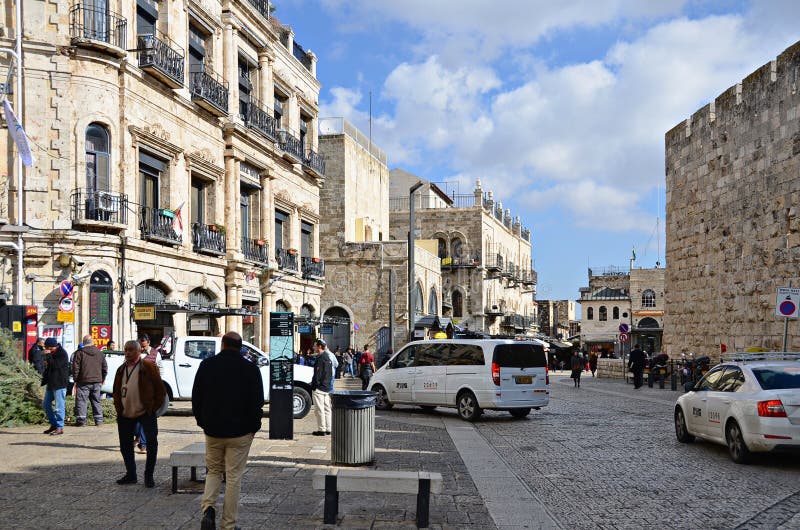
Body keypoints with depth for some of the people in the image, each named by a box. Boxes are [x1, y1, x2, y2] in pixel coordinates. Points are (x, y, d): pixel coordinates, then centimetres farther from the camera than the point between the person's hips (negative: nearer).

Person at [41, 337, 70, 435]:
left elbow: (55, 365, -24)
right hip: (51, 383, 10)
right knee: (45, 404, 14)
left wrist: (48, 355, -21)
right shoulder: (51, 354, 14)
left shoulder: (62, 354, -13)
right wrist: (44, 379, 19)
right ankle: (54, 424, 23)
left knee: (59, 407, -8)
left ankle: (60, 427, -4)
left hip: (59, 384, -10)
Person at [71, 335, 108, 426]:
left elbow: (75, 367, -7)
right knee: (96, 401, 11)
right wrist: (102, 379, 21)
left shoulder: (79, 353, -5)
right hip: (97, 381, 4)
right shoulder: (99, 353, 9)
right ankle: (99, 420, 11)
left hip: (84, 381, -4)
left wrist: (75, 380, 3)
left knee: (81, 401, 0)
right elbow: (105, 367, 13)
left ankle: (81, 420, -4)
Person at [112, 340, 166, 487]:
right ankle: (130, 474, 23)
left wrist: (154, 407, -7)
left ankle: (149, 476, 4)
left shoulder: (148, 367, -5)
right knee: (125, 445, 10)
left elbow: (160, 389, -5)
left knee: (152, 443, -7)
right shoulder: (121, 370, 12)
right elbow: (116, 391, 21)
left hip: (145, 413, -5)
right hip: (125, 414, 5)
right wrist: (118, 408, 10)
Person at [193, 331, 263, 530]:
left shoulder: (207, 365, 1)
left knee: (213, 471, 18)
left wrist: (202, 422, 16)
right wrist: (254, 427, 7)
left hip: (213, 430, 2)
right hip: (240, 432, -2)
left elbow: (196, 397, 6)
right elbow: (257, 402, -6)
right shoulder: (251, 369, -6)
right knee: (234, 477, 4)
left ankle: (208, 509, -4)